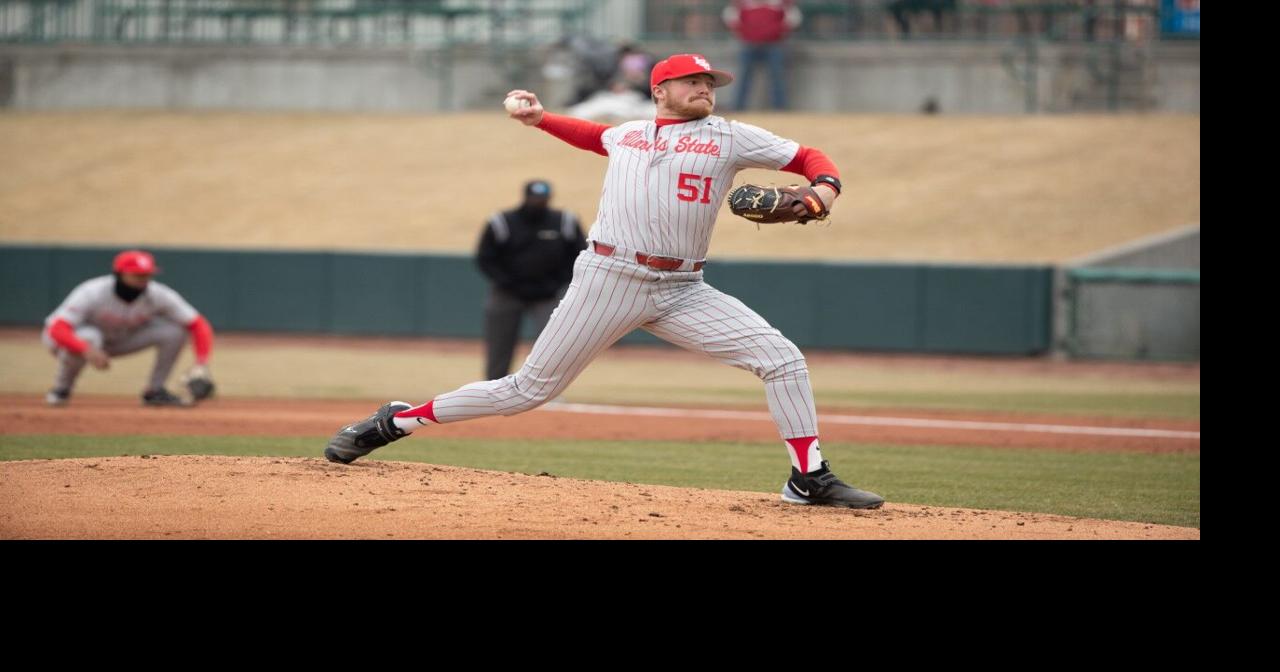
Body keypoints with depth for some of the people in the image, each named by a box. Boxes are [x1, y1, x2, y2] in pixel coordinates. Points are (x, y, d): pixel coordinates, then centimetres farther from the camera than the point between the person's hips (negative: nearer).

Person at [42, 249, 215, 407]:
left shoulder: (158, 295, -23)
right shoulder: (93, 293, -35)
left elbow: (198, 325, -19)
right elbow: (57, 330, -44)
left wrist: (202, 365, -34)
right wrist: (87, 350, -62)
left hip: (119, 341, 4)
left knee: (174, 331, -17)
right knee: (87, 336, -41)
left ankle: (154, 391, -2)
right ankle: (61, 390, -15)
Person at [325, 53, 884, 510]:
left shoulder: (728, 137, 7)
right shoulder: (627, 135, 14)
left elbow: (808, 158, 7)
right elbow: (597, 136, 39)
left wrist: (823, 189, -13)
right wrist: (540, 119, 31)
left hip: (682, 292, 1)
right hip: (608, 279, -1)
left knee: (782, 359, -14)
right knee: (529, 389, 0)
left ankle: (809, 478, -2)